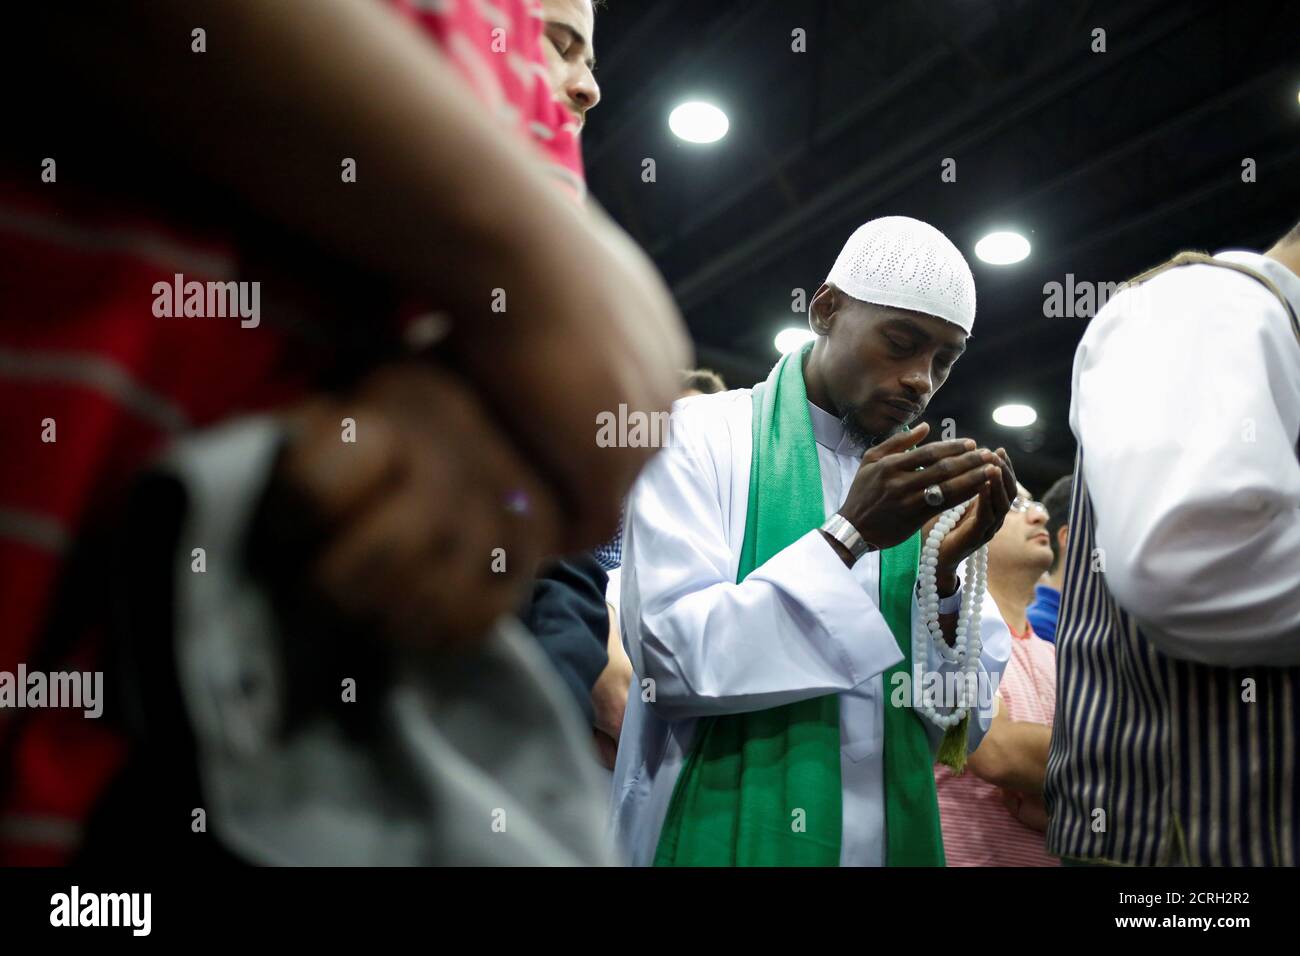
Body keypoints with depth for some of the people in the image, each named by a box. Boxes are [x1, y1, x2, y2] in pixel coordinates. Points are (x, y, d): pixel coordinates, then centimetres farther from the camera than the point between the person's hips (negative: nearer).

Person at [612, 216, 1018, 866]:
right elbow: (670, 654, -18)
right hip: (724, 830, -4)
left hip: (890, 834, 5)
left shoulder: (924, 480, 6)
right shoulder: (703, 434, -7)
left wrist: (945, 572, -12)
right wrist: (849, 535, -20)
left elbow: (960, 727, 3)